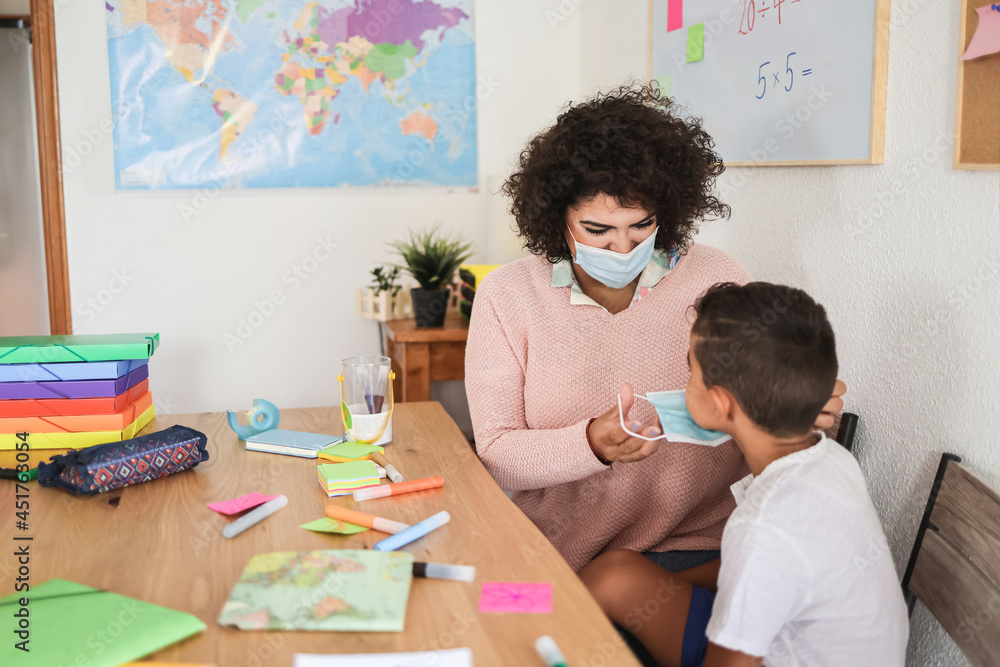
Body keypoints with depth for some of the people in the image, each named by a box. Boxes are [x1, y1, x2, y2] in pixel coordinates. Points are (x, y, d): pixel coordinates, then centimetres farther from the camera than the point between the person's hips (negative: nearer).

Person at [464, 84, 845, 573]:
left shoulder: (717, 279, 1)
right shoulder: (507, 295, -2)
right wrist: (592, 445, -23)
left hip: (698, 549, 0)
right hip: (562, 558, 1)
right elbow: (495, 457, -6)